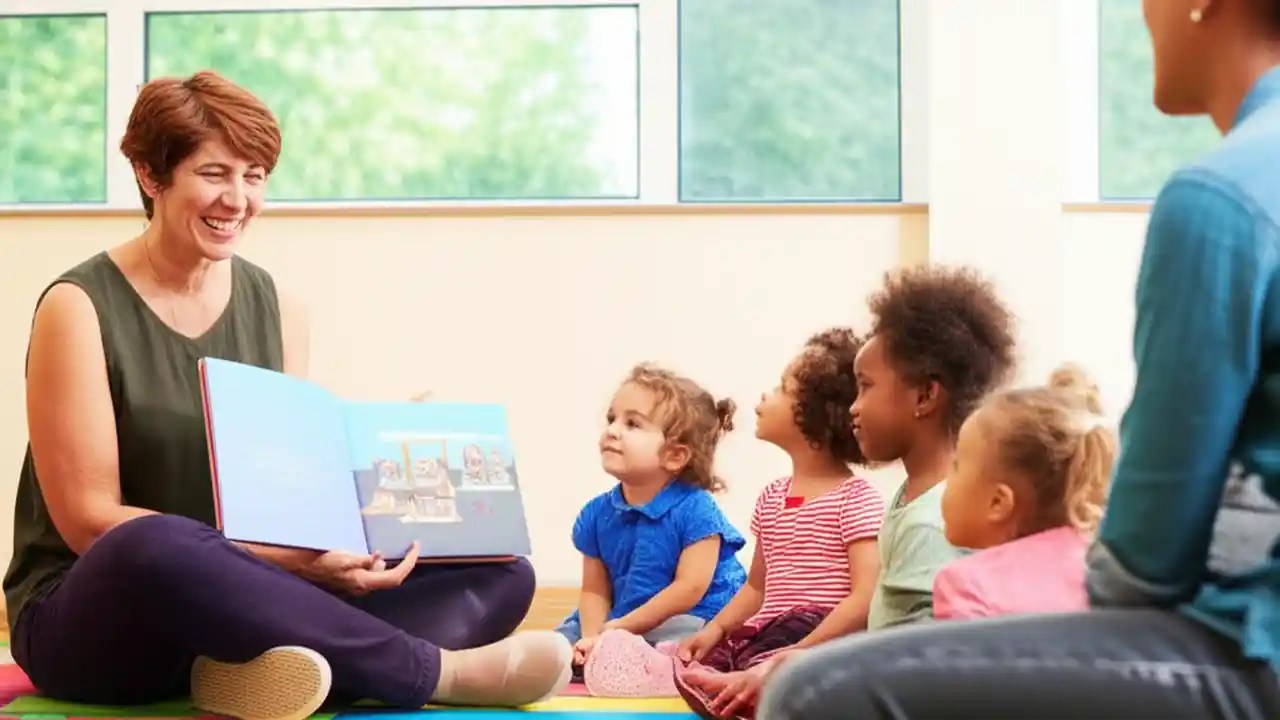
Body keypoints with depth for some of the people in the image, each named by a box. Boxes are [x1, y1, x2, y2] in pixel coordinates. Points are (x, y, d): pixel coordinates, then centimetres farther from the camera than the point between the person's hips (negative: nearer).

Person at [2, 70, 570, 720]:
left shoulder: (277, 310, 8)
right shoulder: (80, 308, -8)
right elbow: (90, 519, -14)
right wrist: (287, 559, -25)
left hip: (244, 603, 5)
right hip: (98, 616, -5)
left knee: (500, 573, -11)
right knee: (159, 548, -41)